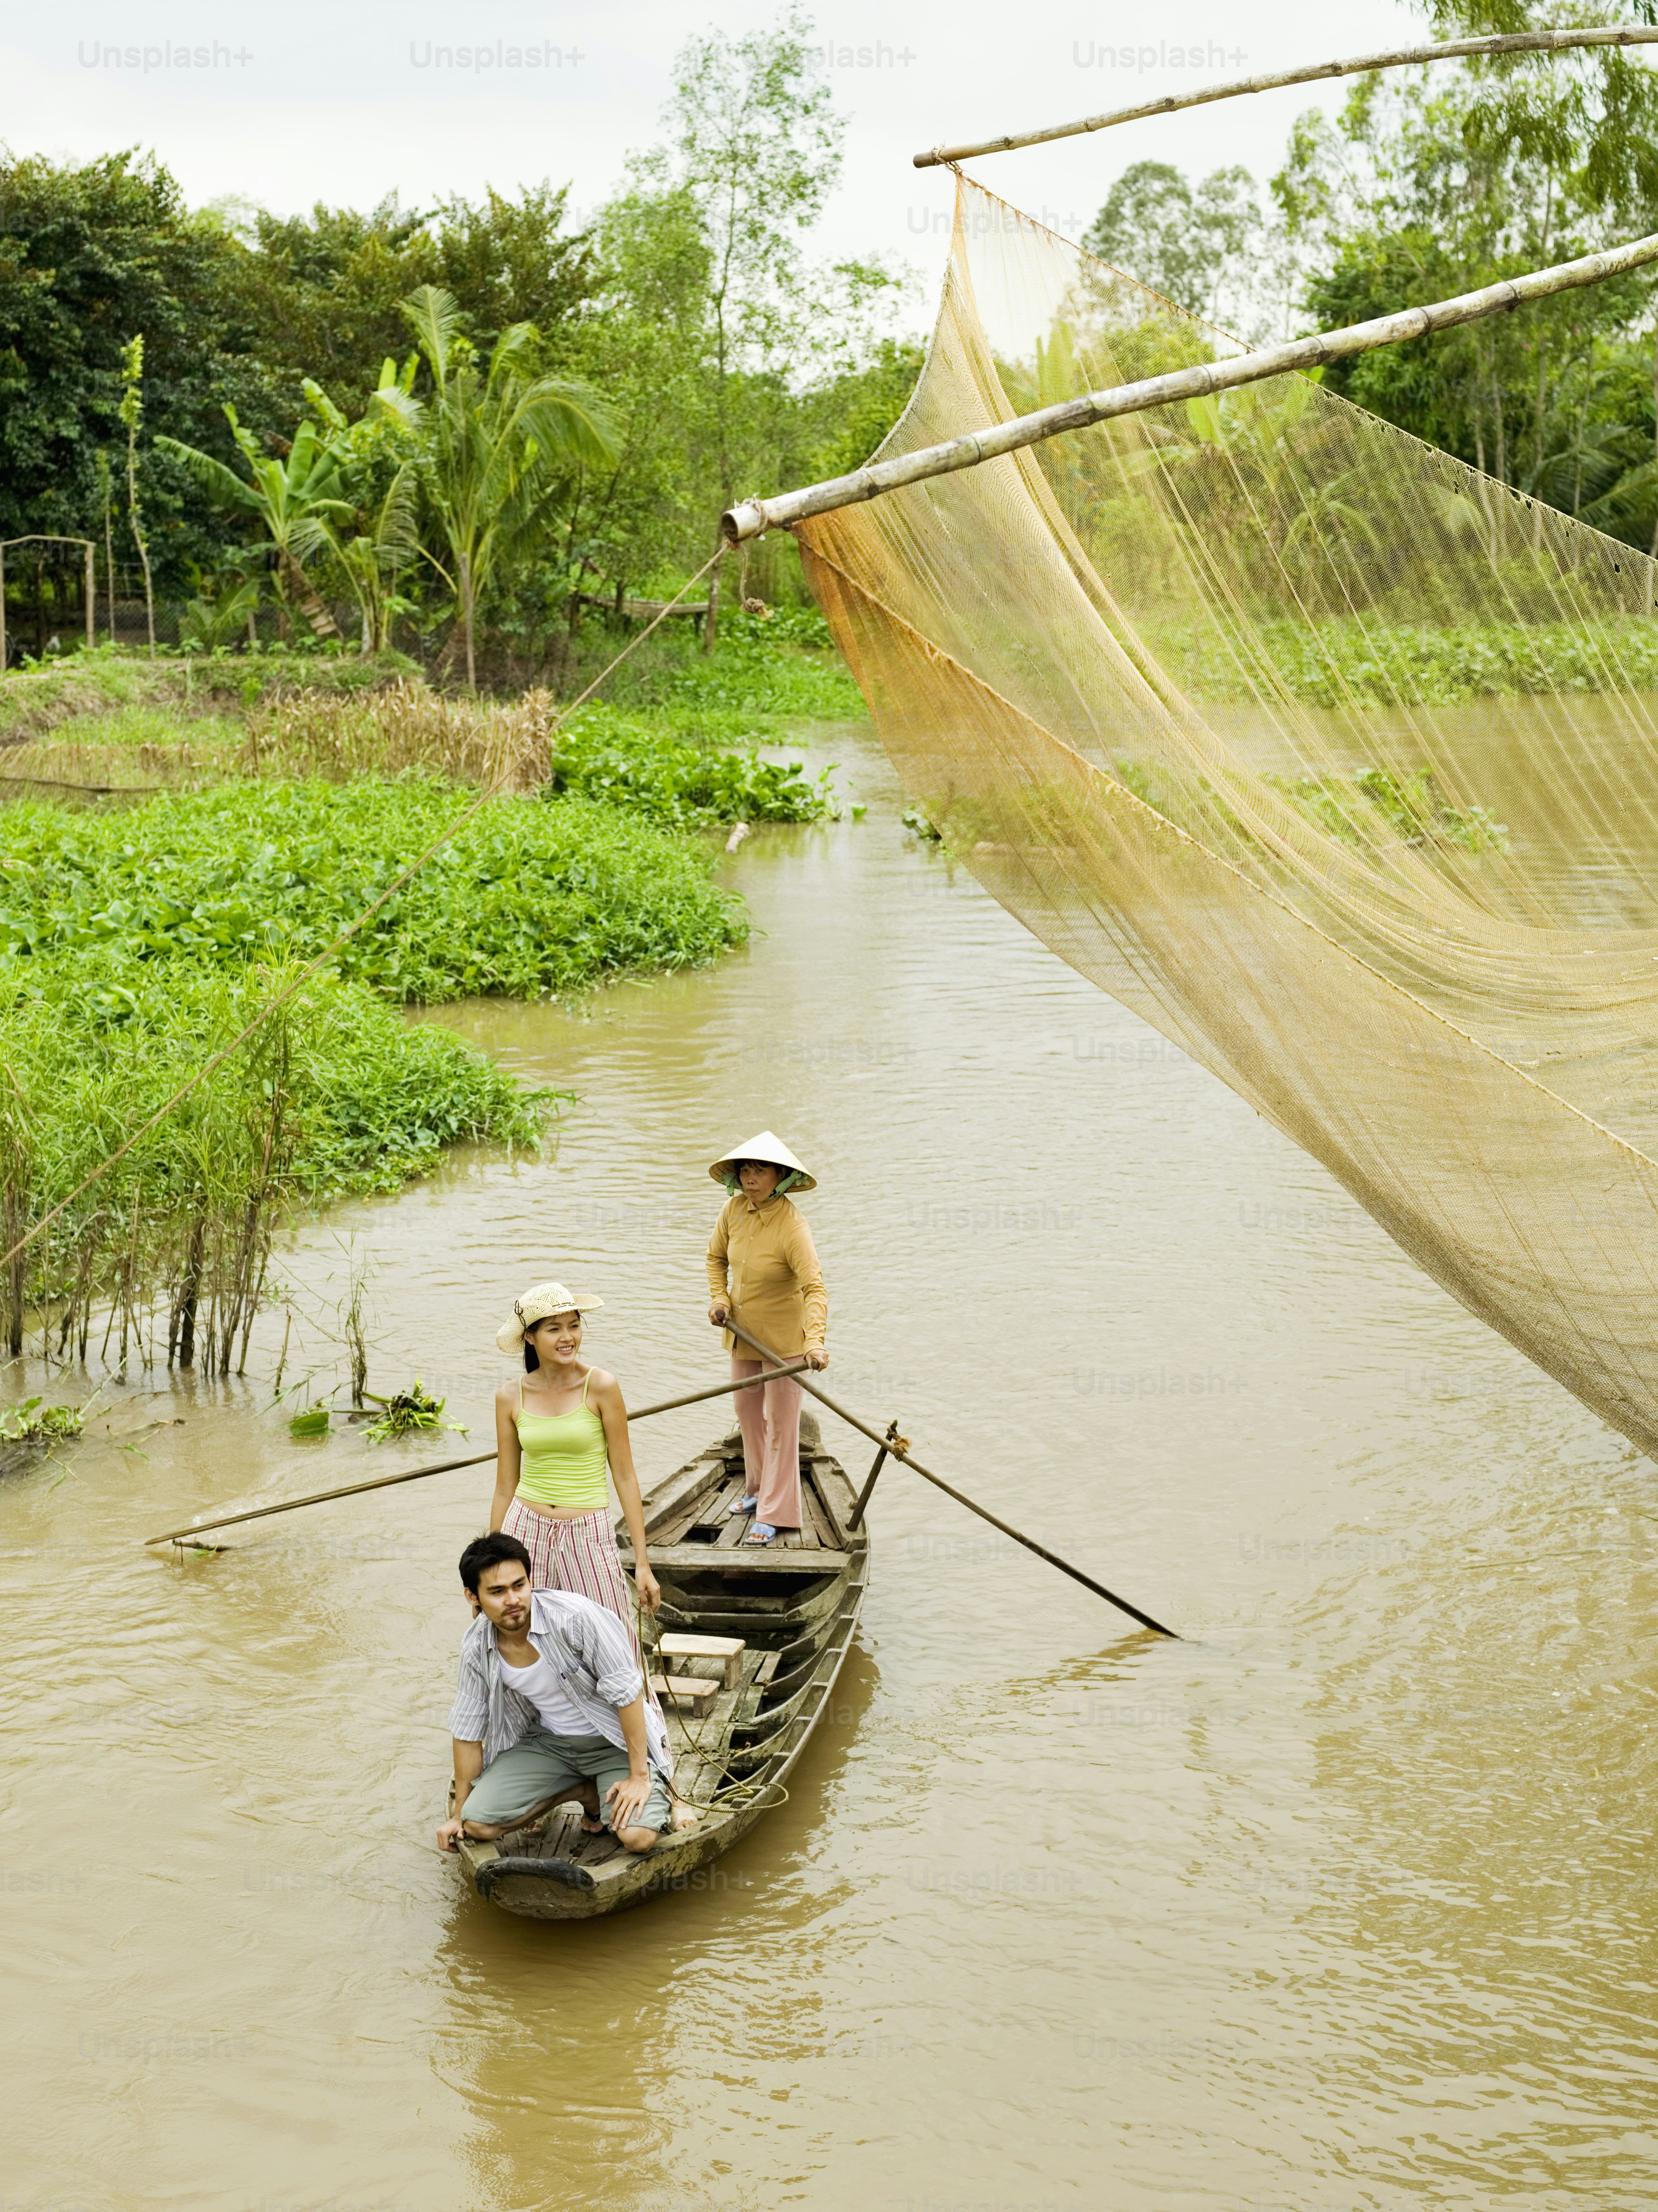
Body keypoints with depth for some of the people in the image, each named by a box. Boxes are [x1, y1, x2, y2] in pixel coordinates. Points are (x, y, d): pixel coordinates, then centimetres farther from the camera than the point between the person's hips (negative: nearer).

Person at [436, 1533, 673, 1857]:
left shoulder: (577, 1617, -29)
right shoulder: (476, 1647, -11)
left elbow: (626, 1692, -23)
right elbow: (468, 1730, 2)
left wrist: (639, 1776, -21)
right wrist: (459, 1813, 8)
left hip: (614, 1740, -5)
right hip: (548, 1741, 5)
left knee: (637, 1836, -27)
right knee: (477, 1824, -12)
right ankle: (588, 1790, 8)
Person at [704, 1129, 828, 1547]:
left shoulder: (791, 1227, -27)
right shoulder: (734, 1210, -8)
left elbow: (815, 1288, -34)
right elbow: (716, 1257, 11)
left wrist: (815, 1341, -47)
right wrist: (719, 1299, -4)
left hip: (783, 1336, -7)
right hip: (744, 1331, 7)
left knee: (779, 1422, -1)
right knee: (748, 1412, 20)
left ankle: (775, 1513, 8)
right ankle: (759, 1489, 39)